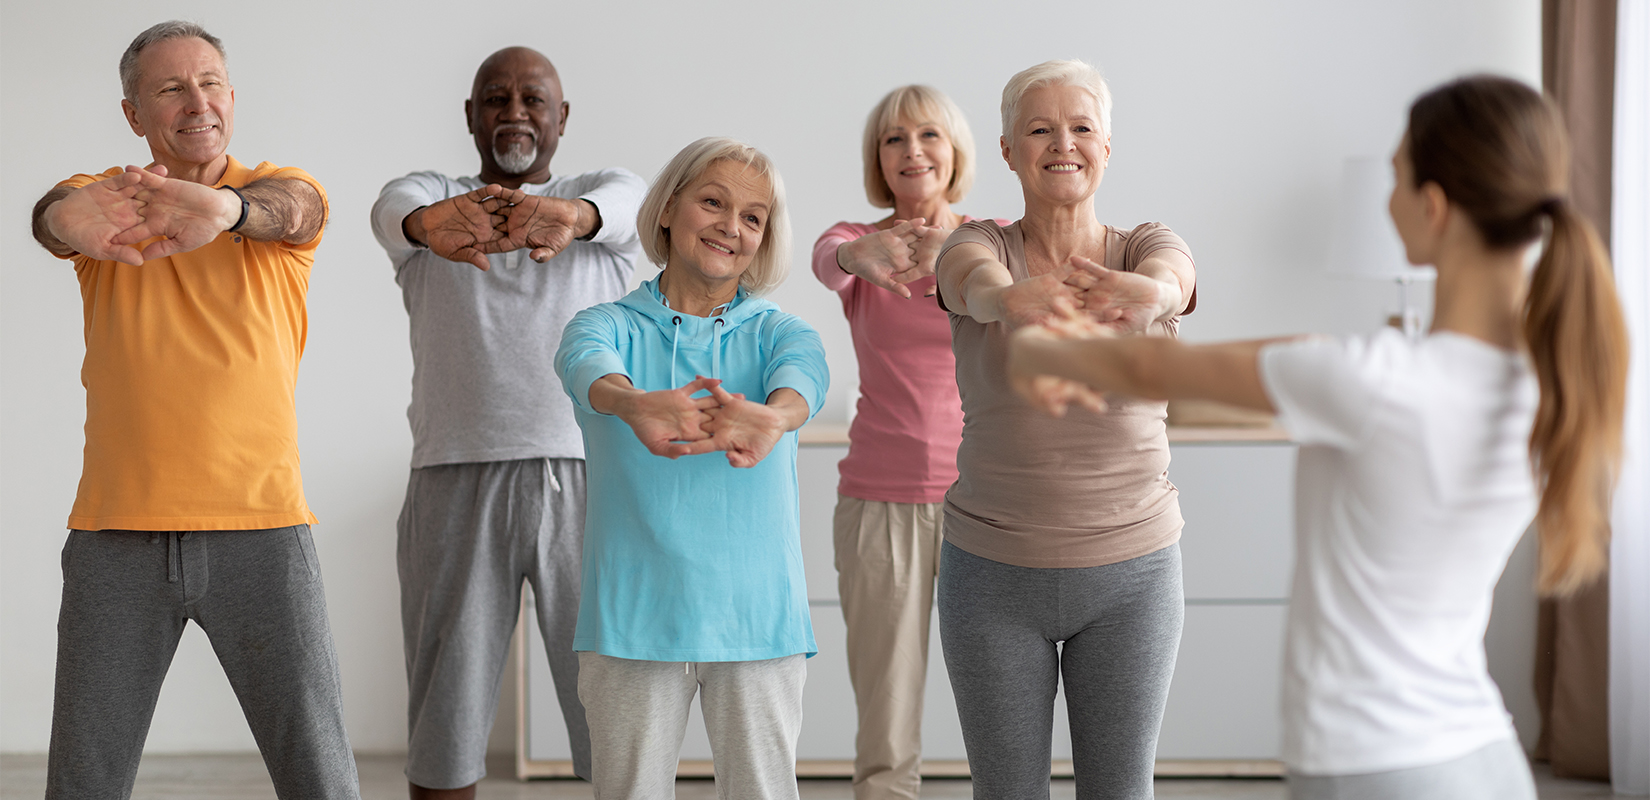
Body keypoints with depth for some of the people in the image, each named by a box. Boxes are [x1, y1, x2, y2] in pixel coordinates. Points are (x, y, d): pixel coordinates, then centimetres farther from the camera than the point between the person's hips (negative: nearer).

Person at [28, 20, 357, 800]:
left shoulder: (283, 187, 4)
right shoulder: (104, 198, 6)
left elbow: (286, 208, -21)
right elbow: (50, 215, -17)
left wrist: (224, 208, -47)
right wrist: (69, 218, -45)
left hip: (260, 528, -1)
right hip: (116, 533, 1)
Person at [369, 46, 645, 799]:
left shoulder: (608, 190, 12)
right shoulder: (427, 197, 11)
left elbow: (620, 203, -14)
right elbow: (395, 209, -14)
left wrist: (567, 215, -41)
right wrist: (432, 222, -42)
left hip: (585, 479, 0)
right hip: (457, 482, 1)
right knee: (445, 714, 5)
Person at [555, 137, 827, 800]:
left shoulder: (778, 332, 7)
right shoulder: (611, 325, 5)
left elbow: (803, 375, -17)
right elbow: (588, 368, -20)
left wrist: (769, 416, -43)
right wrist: (637, 405, -45)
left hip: (756, 616, 1)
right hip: (633, 617, -1)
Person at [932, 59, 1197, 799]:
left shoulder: (1149, 248, -4)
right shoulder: (976, 246, -6)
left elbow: (1168, 278, -30)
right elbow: (977, 283, -32)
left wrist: (1145, 296, -56)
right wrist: (1010, 302, -58)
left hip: (1130, 574, 0)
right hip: (994, 573, 0)